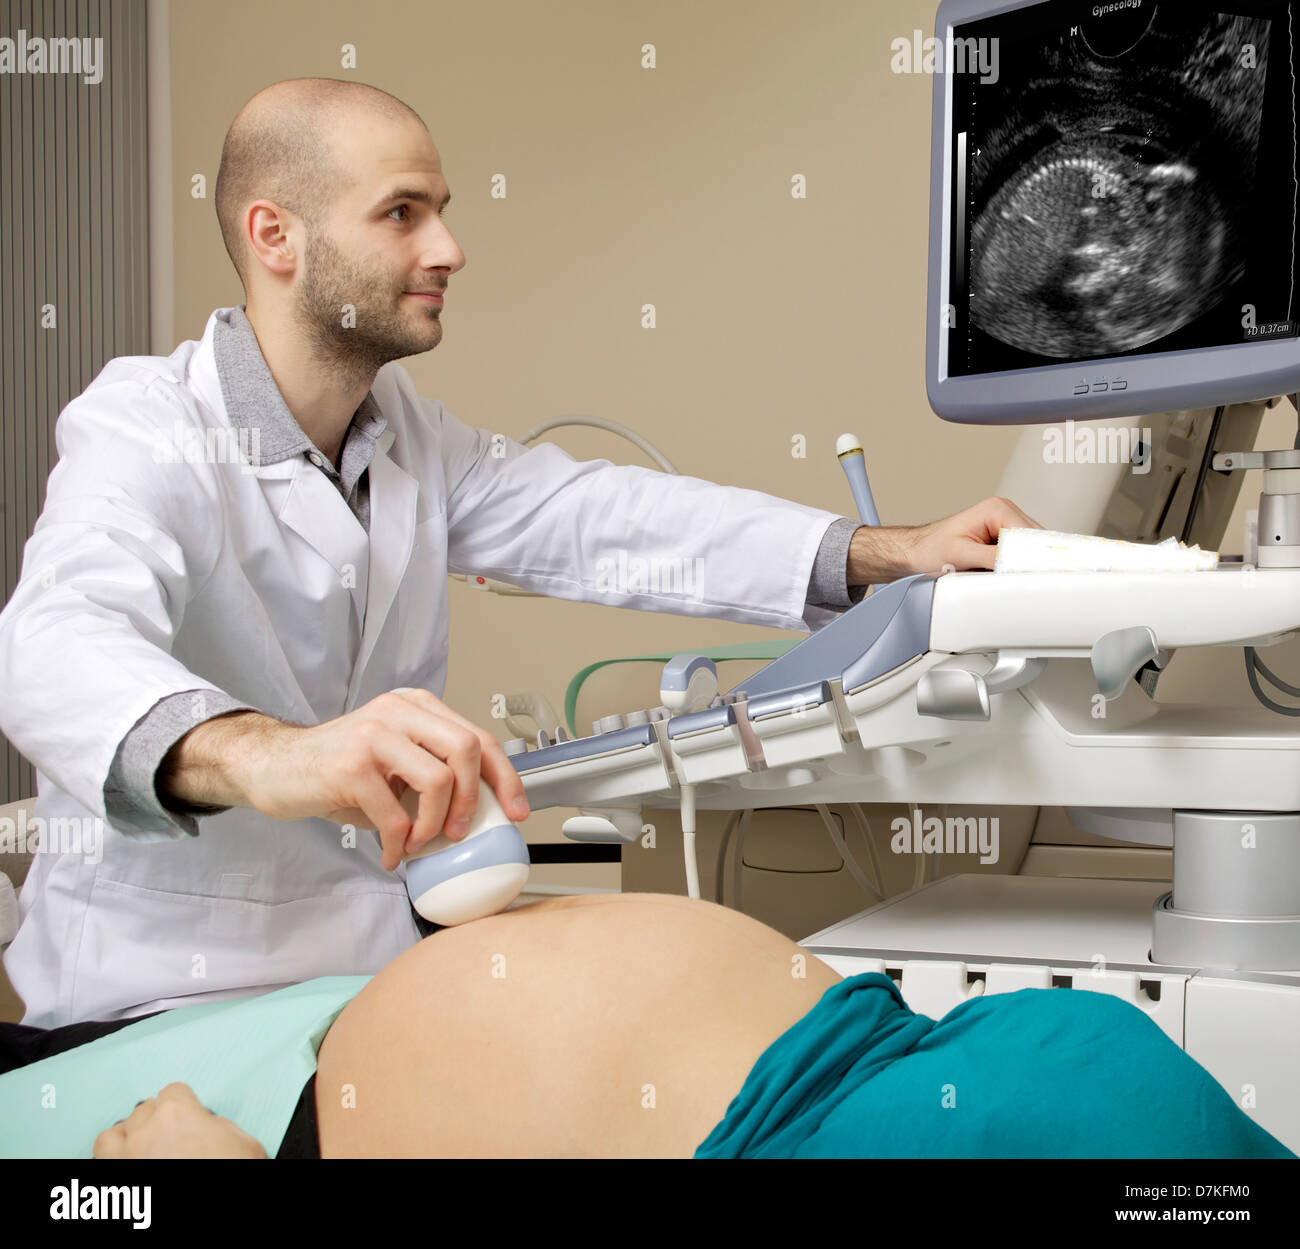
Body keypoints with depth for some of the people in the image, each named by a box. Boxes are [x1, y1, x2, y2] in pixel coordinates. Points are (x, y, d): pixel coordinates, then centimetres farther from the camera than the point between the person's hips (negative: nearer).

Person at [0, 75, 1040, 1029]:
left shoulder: (398, 425, 9)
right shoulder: (148, 428, -17)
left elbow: (588, 518, 4)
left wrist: (885, 554, -7)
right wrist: (259, 754, -59)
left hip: (378, 943, 7)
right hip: (177, 986, -7)